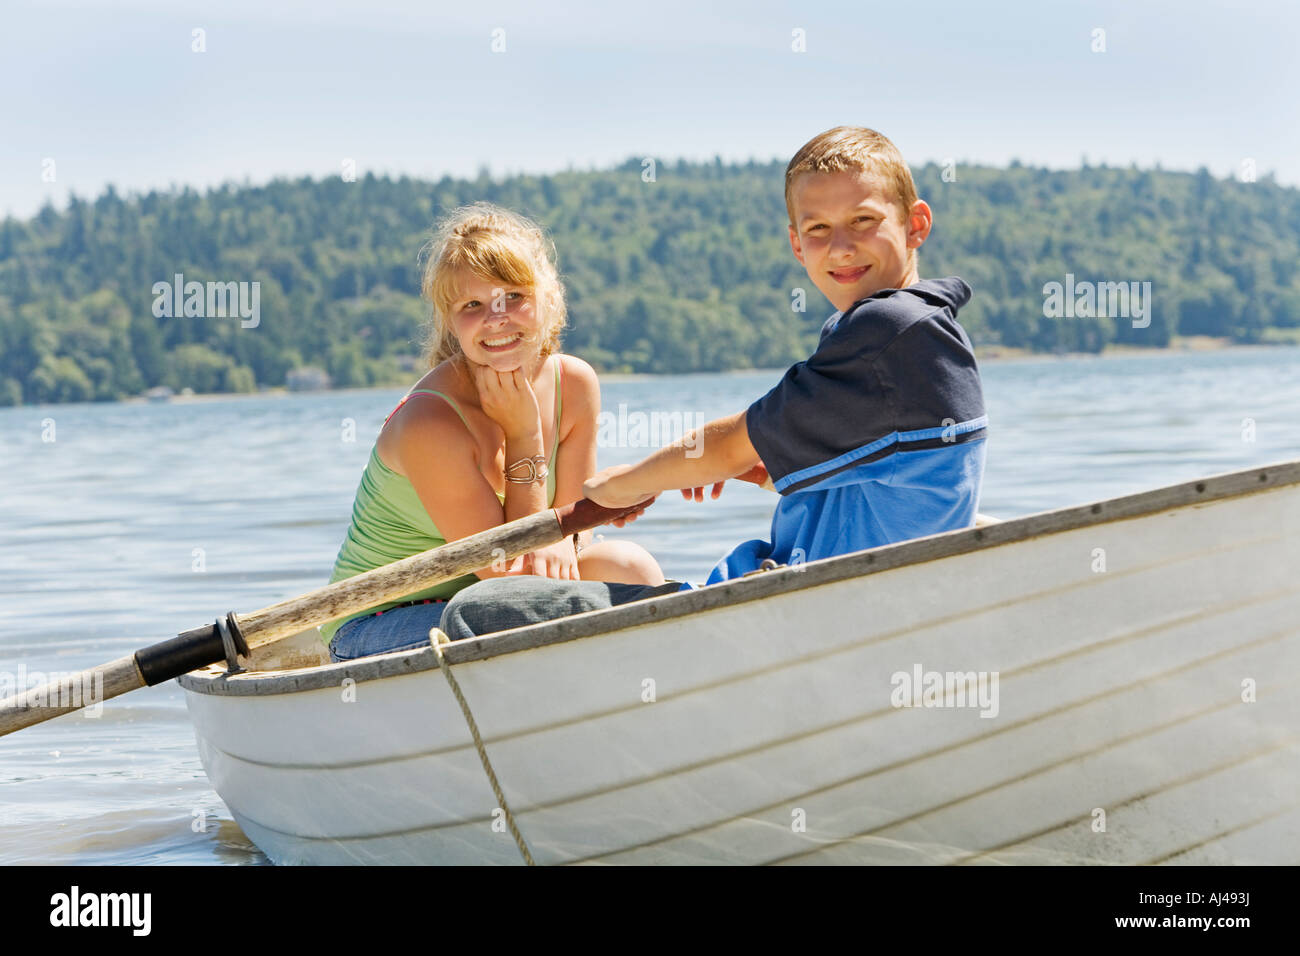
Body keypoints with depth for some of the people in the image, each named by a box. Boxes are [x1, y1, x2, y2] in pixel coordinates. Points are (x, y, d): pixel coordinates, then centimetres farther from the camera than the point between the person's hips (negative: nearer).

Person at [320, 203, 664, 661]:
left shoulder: (574, 384, -6)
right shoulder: (429, 422, -26)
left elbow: (574, 521, -2)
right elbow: (508, 578, -20)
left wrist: (559, 542, -27)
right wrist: (525, 436, -21)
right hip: (377, 626, -6)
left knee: (625, 564, -19)